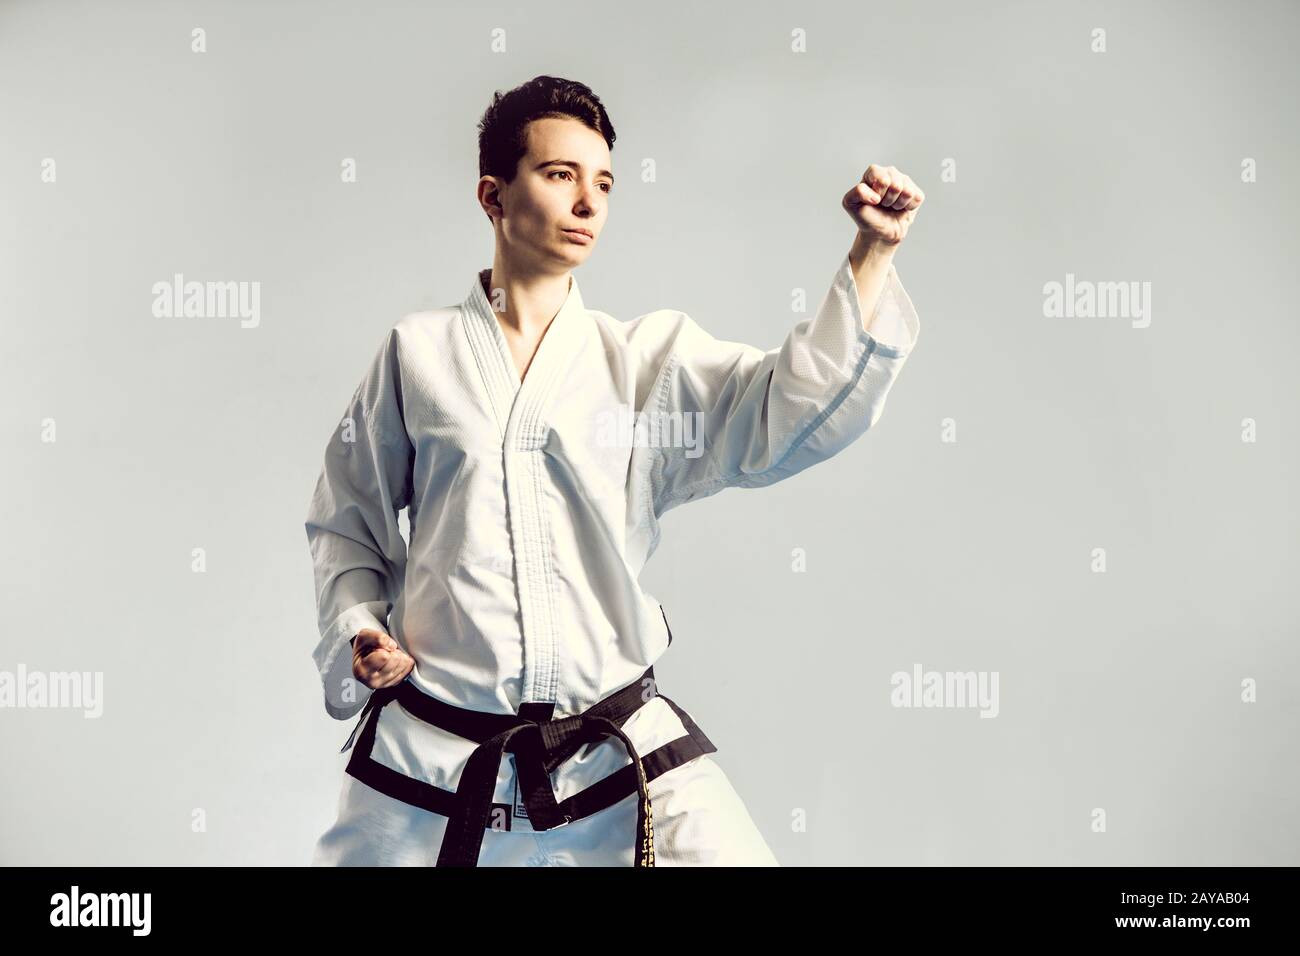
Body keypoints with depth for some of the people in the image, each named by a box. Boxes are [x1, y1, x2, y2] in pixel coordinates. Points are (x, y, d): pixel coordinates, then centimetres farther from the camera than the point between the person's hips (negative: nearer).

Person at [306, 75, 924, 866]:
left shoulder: (654, 357, 5)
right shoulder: (417, 352, 4)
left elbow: (798, 409, -10)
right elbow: (346, 520, 13)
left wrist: (873, 253, -19)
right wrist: (358, 635, -2)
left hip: (619, 750, 0)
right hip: (430, 751, 0)